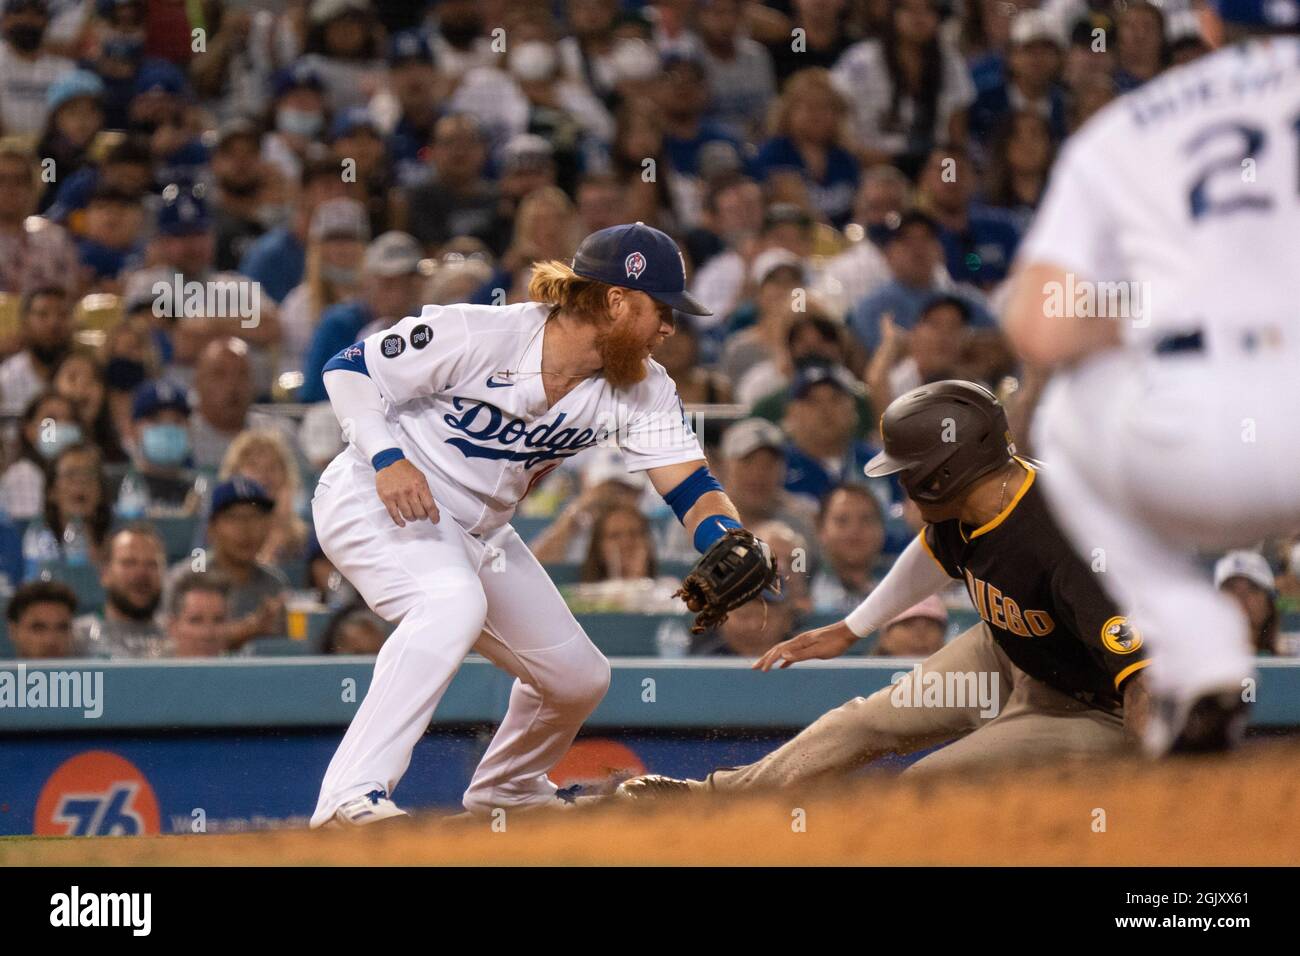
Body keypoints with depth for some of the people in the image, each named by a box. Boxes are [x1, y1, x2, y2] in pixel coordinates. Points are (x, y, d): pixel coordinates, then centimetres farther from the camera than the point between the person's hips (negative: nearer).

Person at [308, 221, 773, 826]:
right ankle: (351, 795, -40)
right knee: (454, 601, -37)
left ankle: (504, 790, 41)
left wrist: (730, 546, -35)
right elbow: (349, 370, -16)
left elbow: (690, 487, -14)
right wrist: (387, 457, -32)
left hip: (479, 533, 7)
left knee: (578, 678, 9)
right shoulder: (477, 335, -24)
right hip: (373, 501, -7)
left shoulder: (642, 390, -7)